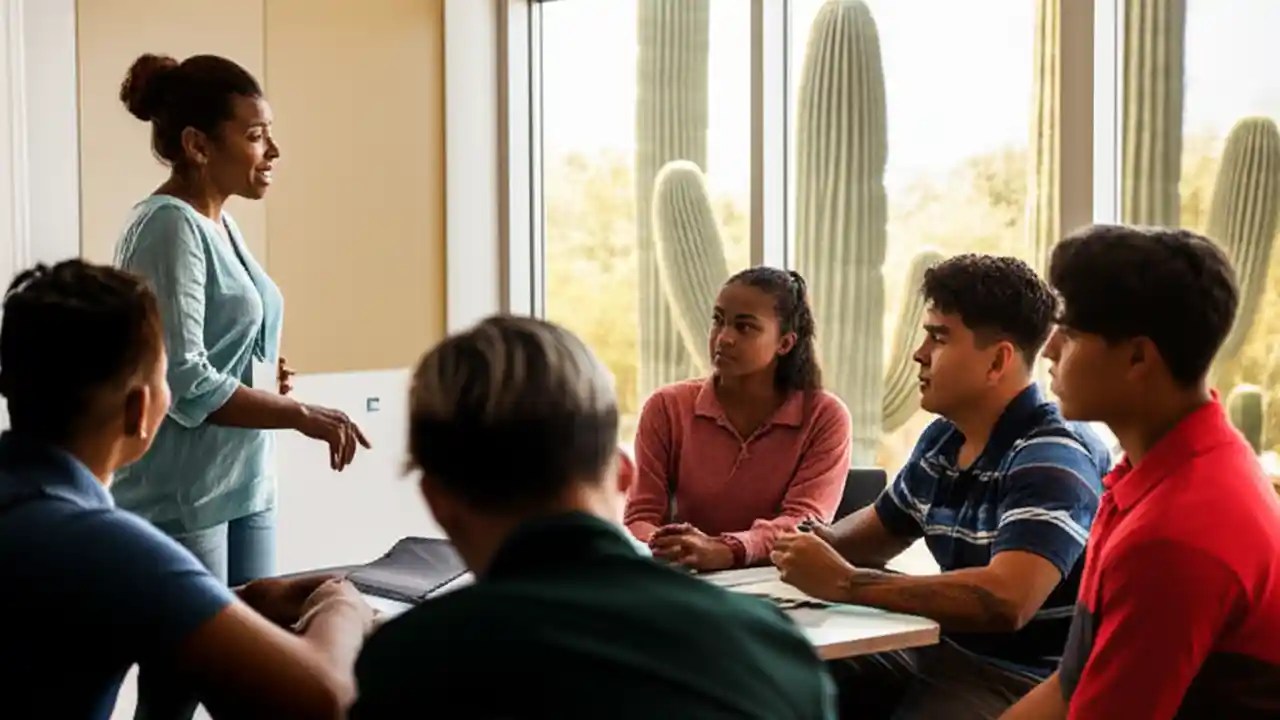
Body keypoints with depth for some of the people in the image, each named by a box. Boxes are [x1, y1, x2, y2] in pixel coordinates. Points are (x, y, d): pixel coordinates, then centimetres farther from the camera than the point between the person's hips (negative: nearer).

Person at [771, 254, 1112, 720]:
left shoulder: (1052, 457, -19)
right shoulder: (942, 439, 9)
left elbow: (1006, 600, -33)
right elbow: (878, 530, 26)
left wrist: (844, 584, -28)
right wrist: (816, 541, 1)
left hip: (1023, 679, -8)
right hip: (943, 653, 8)